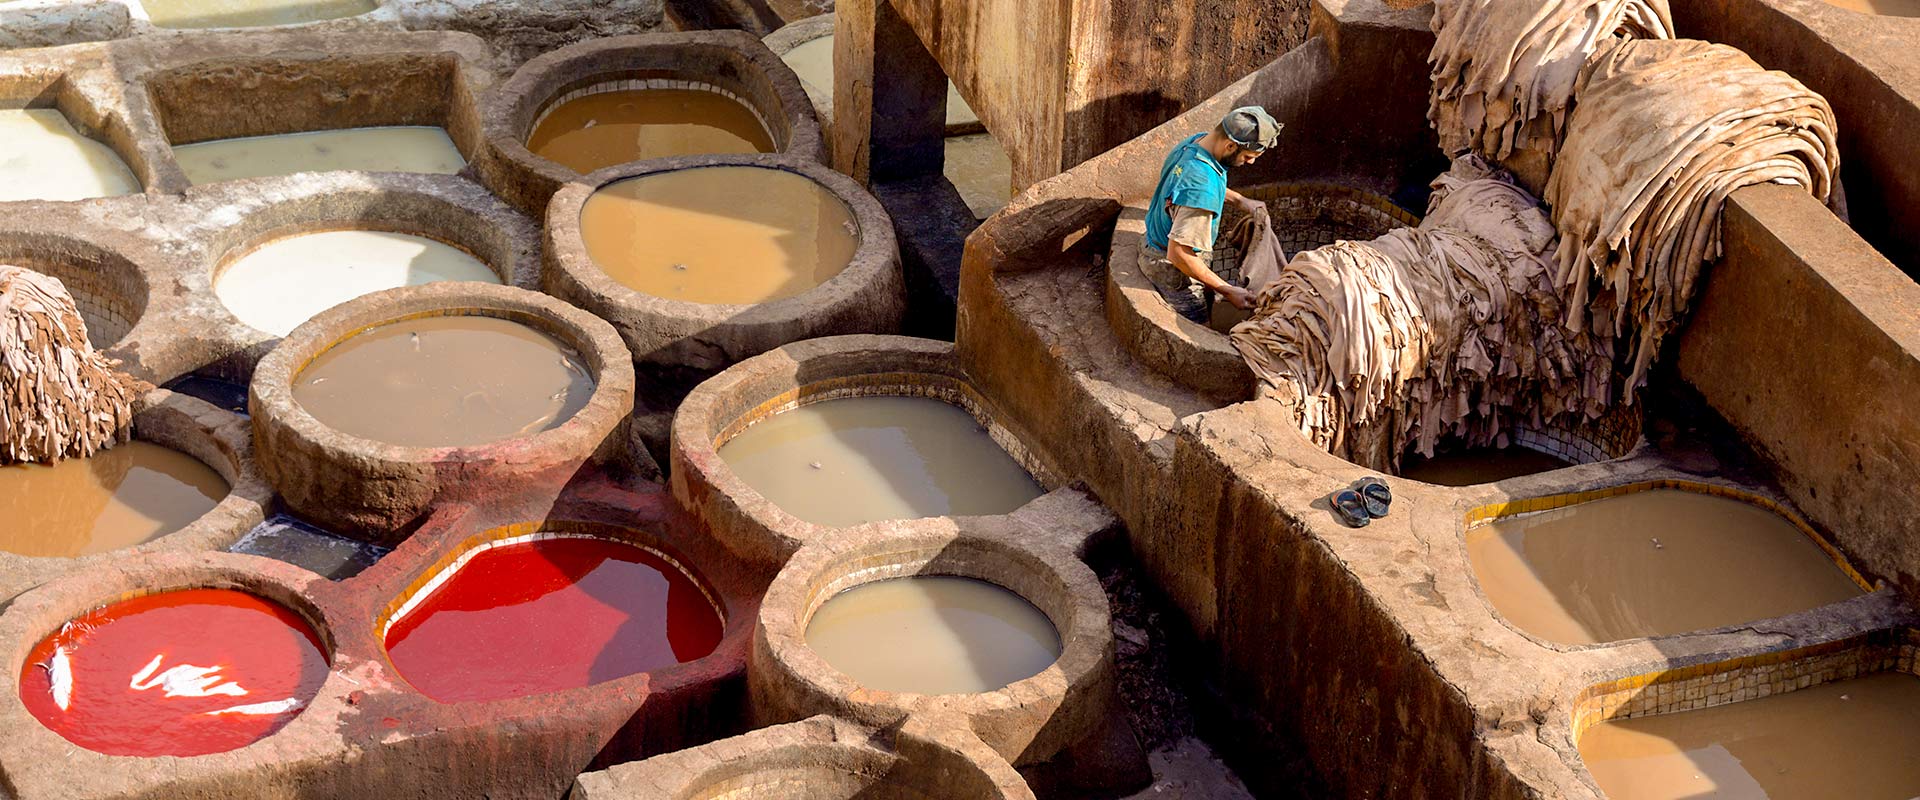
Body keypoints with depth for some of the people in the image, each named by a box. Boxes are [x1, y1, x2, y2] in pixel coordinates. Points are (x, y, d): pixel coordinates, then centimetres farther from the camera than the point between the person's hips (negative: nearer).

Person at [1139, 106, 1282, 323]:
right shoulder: (1201, 189, -38)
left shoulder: (1197, 141, -8)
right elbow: (1178, 254, -35)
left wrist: (1240, 200, 12)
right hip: (1171, 269, -10)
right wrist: (1227, 290, -28)